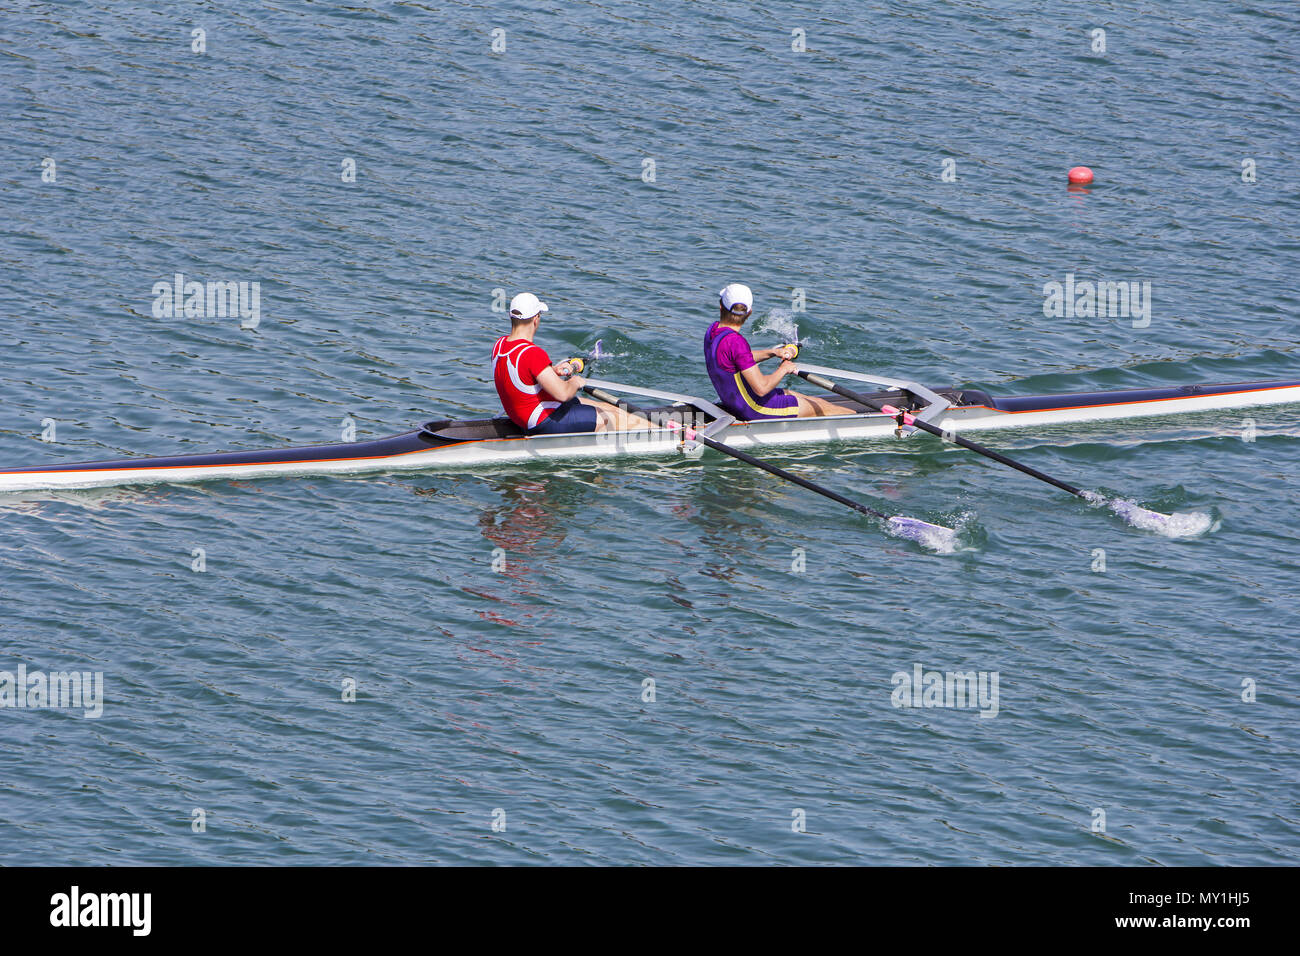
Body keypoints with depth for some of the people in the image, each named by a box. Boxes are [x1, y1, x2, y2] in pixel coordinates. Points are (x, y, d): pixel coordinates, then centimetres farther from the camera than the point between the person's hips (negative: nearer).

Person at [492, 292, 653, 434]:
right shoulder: (532, 353, -30)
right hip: (548, 423, -10)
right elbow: (563, 393, -32)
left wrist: (552, 370, 7)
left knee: (607, 407, 21)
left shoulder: (500, 344, 0)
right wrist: (575, 383, -9)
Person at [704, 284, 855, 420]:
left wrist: (773, 352, 9)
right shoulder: (735, 342, -32)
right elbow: (762, 388, -31)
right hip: (754, 409, -9)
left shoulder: (713, 330, -2)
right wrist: (783, 370, -13)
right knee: (820, 408, 8)